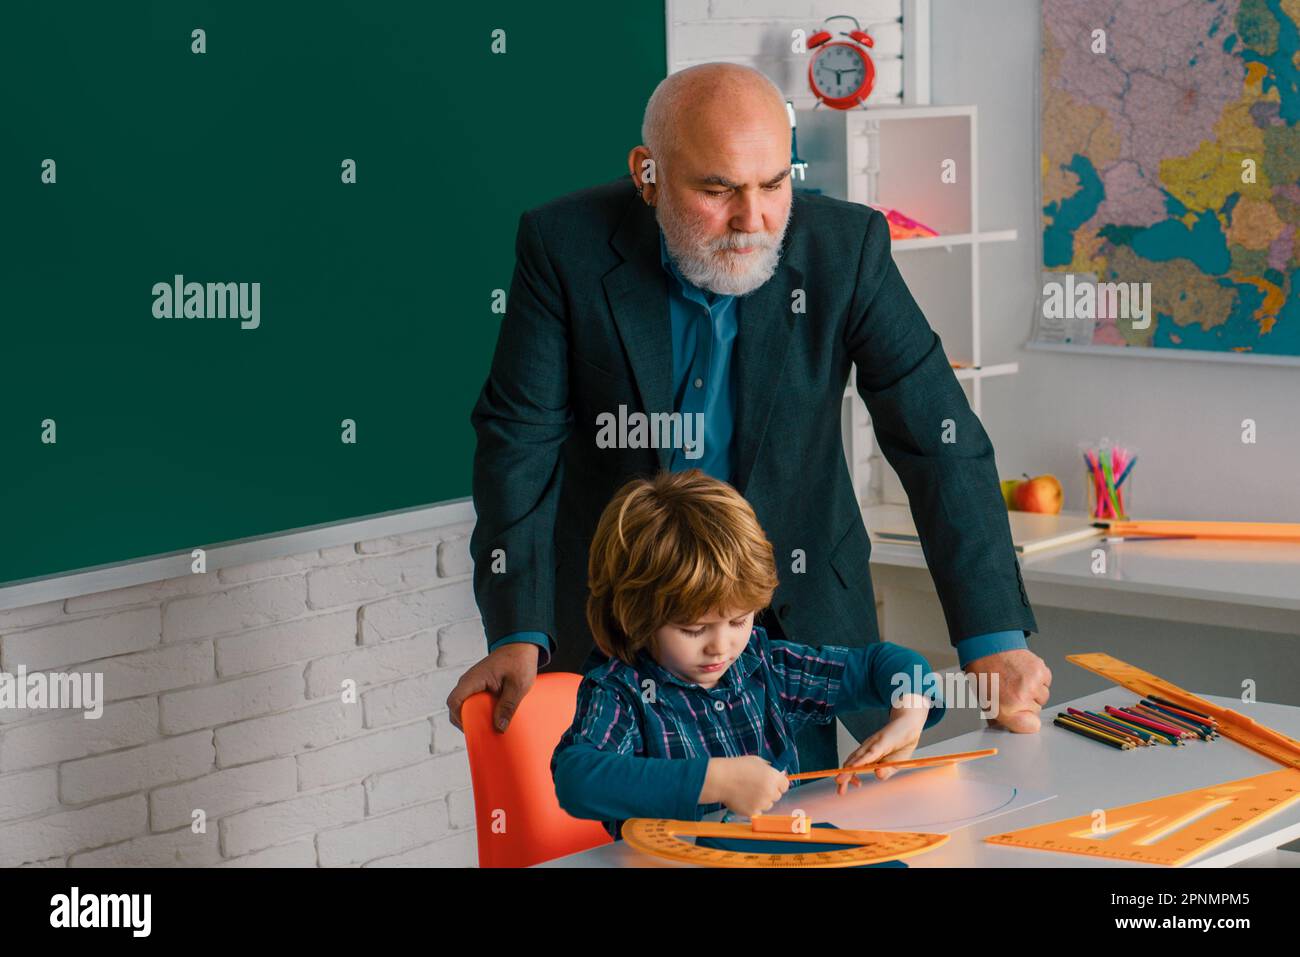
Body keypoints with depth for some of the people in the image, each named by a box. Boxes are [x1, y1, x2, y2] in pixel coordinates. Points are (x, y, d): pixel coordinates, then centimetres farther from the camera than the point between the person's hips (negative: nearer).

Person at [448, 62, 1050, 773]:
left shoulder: (846, 247, -12)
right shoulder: (566, 246, -13)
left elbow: (940, 442, -13)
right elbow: (520, 441, -12)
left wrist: (994, 642, -20)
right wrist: (518, 635, -22)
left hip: (797, 615, 1)